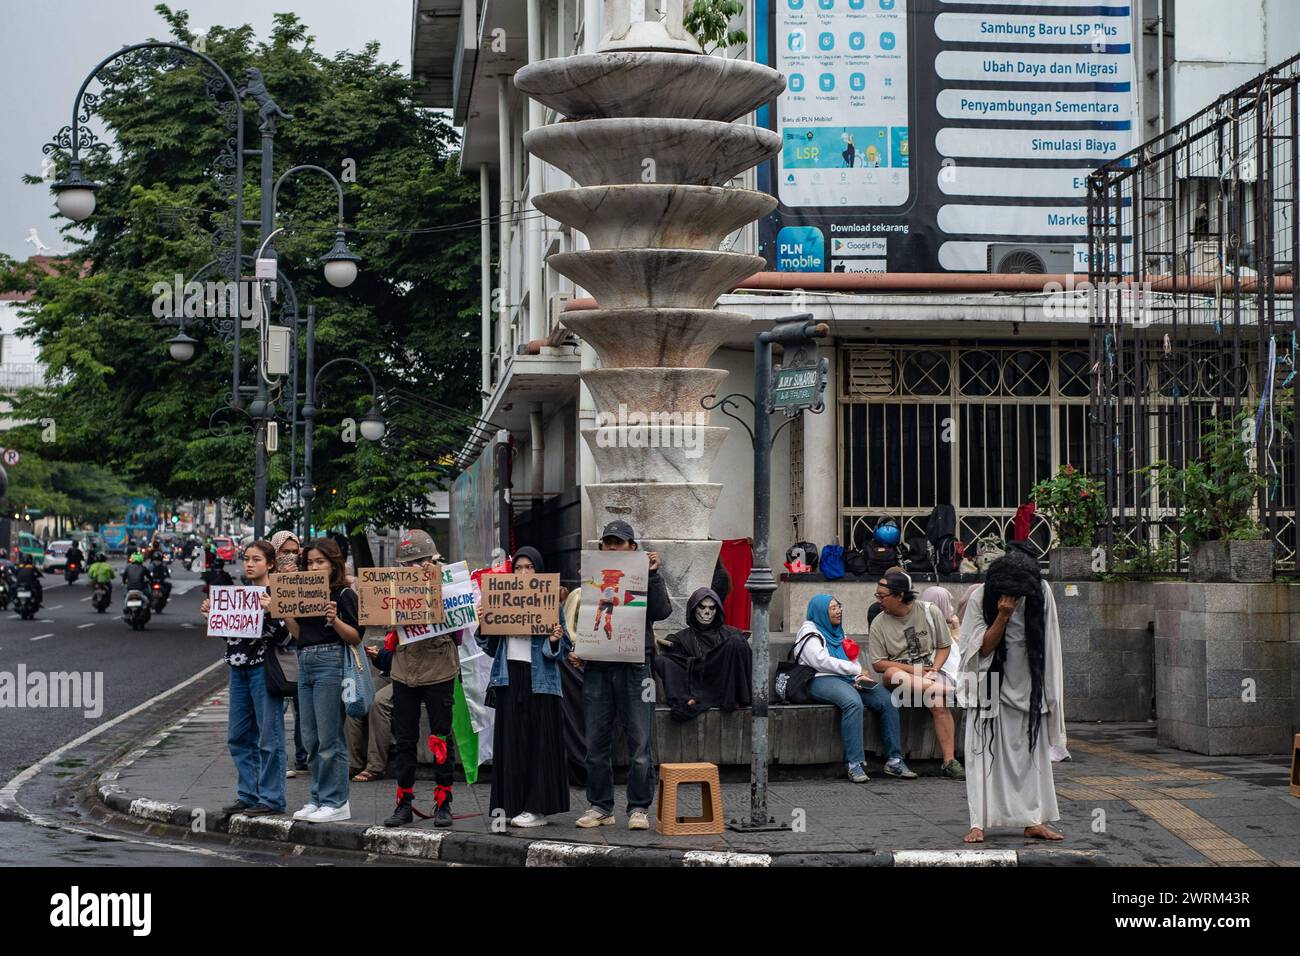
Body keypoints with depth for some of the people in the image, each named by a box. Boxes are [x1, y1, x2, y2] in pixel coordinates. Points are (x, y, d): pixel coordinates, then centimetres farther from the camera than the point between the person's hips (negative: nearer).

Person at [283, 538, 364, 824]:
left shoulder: (344, 594, -5)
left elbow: (356, 637, -9)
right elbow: (300, 634, 17)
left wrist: (335, 620, -24)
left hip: (330, 663, -8)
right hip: (305, 663, 8)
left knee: (329, 738, -7)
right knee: (311, 739, 10)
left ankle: (336, 802, -2)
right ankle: (318, 798, 17)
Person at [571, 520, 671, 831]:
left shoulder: (644, 577, 7)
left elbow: (662, 611, -7)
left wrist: (653, 574, -14)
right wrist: (573, 650, 0)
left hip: (634, 668, -3)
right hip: (596, 668, 3)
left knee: (640, 743, -4)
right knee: (596, 743, 6)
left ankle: (639, 808, 2)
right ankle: (600, 807, 15)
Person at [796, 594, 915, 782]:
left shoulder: (837, 632, 28)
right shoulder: (809, 631, 2)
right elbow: (821, 662, -12)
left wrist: (860, 676, 0)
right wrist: (856, 670, -10)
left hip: (848, 680, 8)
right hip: (821, 680, -8)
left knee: (887, 701, -15)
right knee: (853, 702, -38)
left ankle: (894, 760, -14)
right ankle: (855, 764, -40)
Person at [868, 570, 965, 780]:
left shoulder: (929, 612, 3)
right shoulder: (879, 623, 1)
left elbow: (944, 646, 10)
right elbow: (878, 664, -3)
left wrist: (934, 670, -9)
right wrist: (911, 669, -14)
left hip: (929, 671, 0)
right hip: (900, 673, 0)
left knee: (938, 704, -31)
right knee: (891, 674, -38)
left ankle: (949, 761, -31)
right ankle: (942, 688, -38)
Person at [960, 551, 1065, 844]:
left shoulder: (1041, 593, -9)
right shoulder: (980, 597, -16)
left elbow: (1048, 644, 2)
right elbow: (983, 647, -14)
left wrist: (1051, 691, 3)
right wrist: (1003, 616, -28)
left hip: (1028, 688, 3)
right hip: (991, 690, -3)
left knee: (1033, 752, 4)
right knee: (984, 752, -7)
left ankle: (1034, 821, 10)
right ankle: (979, 823, -7)